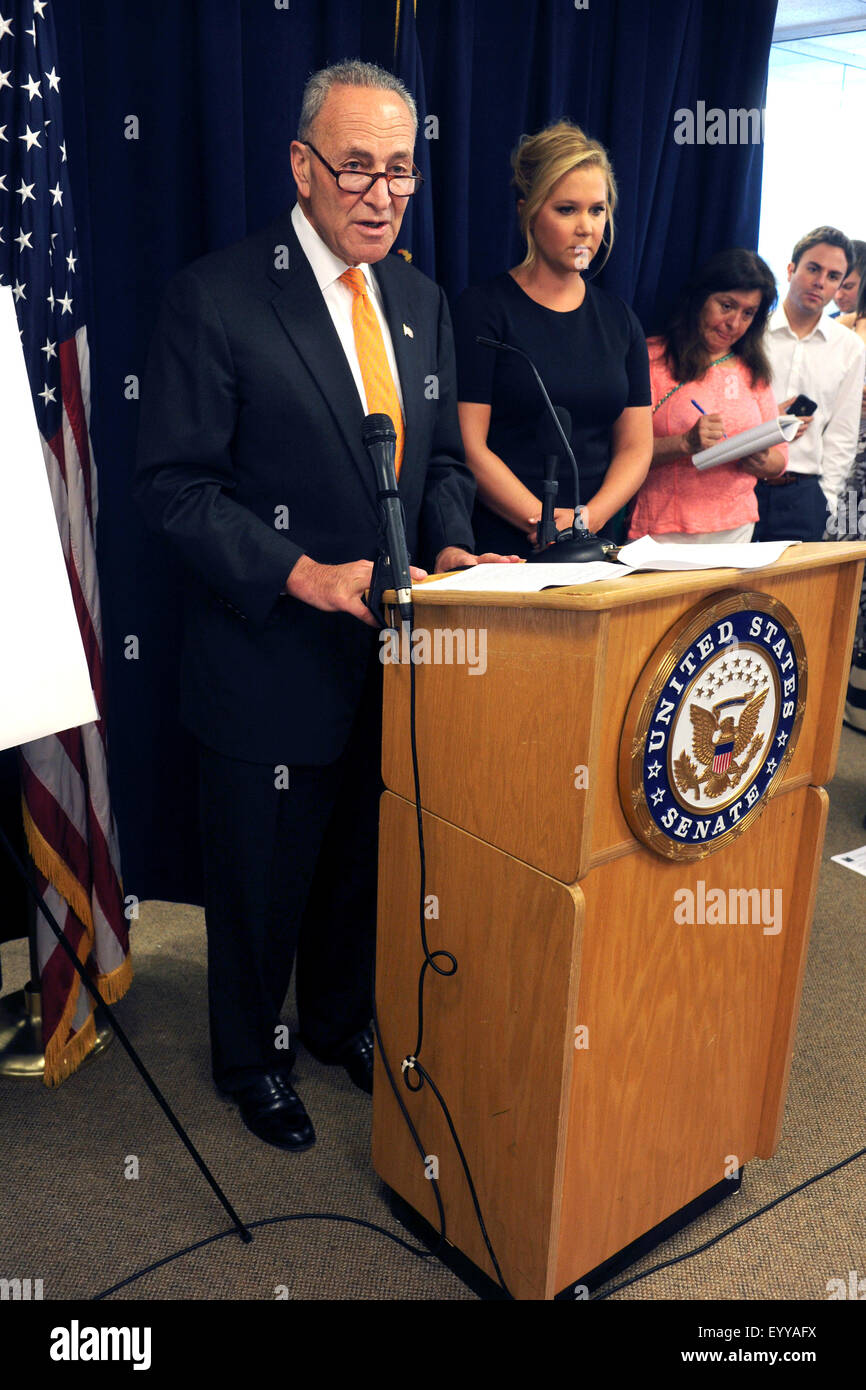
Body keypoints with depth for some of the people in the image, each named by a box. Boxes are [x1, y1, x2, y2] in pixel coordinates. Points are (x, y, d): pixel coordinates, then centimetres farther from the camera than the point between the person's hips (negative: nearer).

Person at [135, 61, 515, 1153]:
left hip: (396, 650, 6)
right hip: (275, 653, -5)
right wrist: (305, 573, -25)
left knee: (363, 861, 21)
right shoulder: (216, 297, -12)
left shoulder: (420, 303, 9)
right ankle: (249, 1058, 38)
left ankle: (341, 1022, 47)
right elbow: (174, 483, -15)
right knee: (262, 878, 12)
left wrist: (448, 549, -6)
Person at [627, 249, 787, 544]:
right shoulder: (653, 359, -3)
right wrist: (686, 444, -25)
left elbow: (779, 456, 16)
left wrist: (760, 462, -6)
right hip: (664, 531, -5)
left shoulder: (753, 372, 15)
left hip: (736, 528, 5)